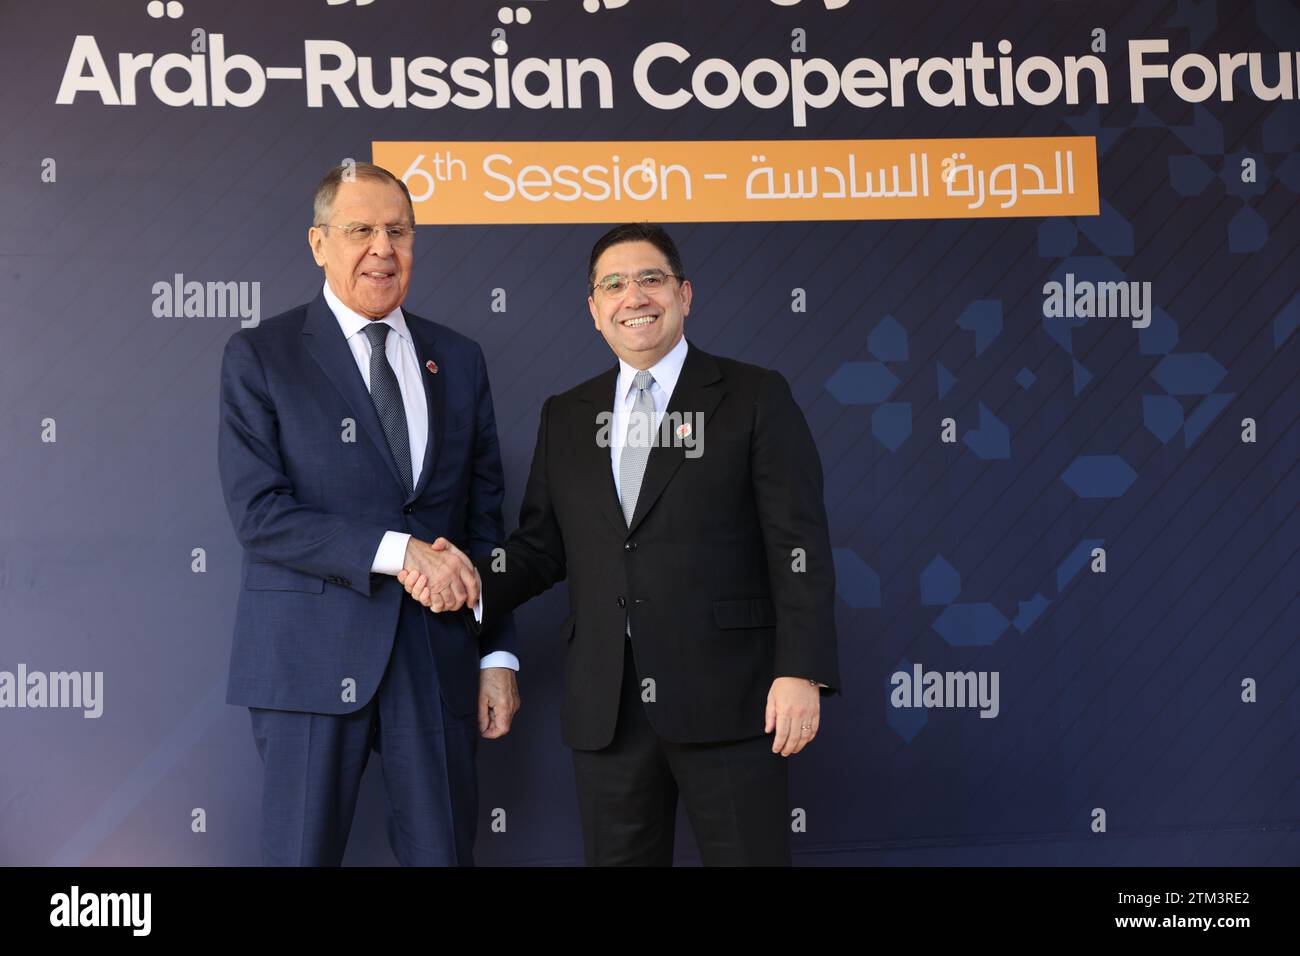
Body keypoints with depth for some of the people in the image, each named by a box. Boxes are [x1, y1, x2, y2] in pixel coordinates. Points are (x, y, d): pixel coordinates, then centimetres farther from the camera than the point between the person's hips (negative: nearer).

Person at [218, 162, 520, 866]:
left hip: (438, 657, 3)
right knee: (303, 852, 5)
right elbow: (258, 513, -11)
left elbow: (486, 518, 12)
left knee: (443, 851, 8)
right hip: (311, 658, -3)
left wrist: (498, 654, 6)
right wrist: (396, 550, -19)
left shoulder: (458, 360, 12)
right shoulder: (259, 357, 0)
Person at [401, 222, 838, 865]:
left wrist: (802, 670, -13)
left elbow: (798, 543, -4)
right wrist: (473, 584, -4)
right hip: (606, 709, 4)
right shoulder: (565, 416, 15)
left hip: (725, 696, -3)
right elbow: (541, 546, 16)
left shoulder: (755, 397, 2)